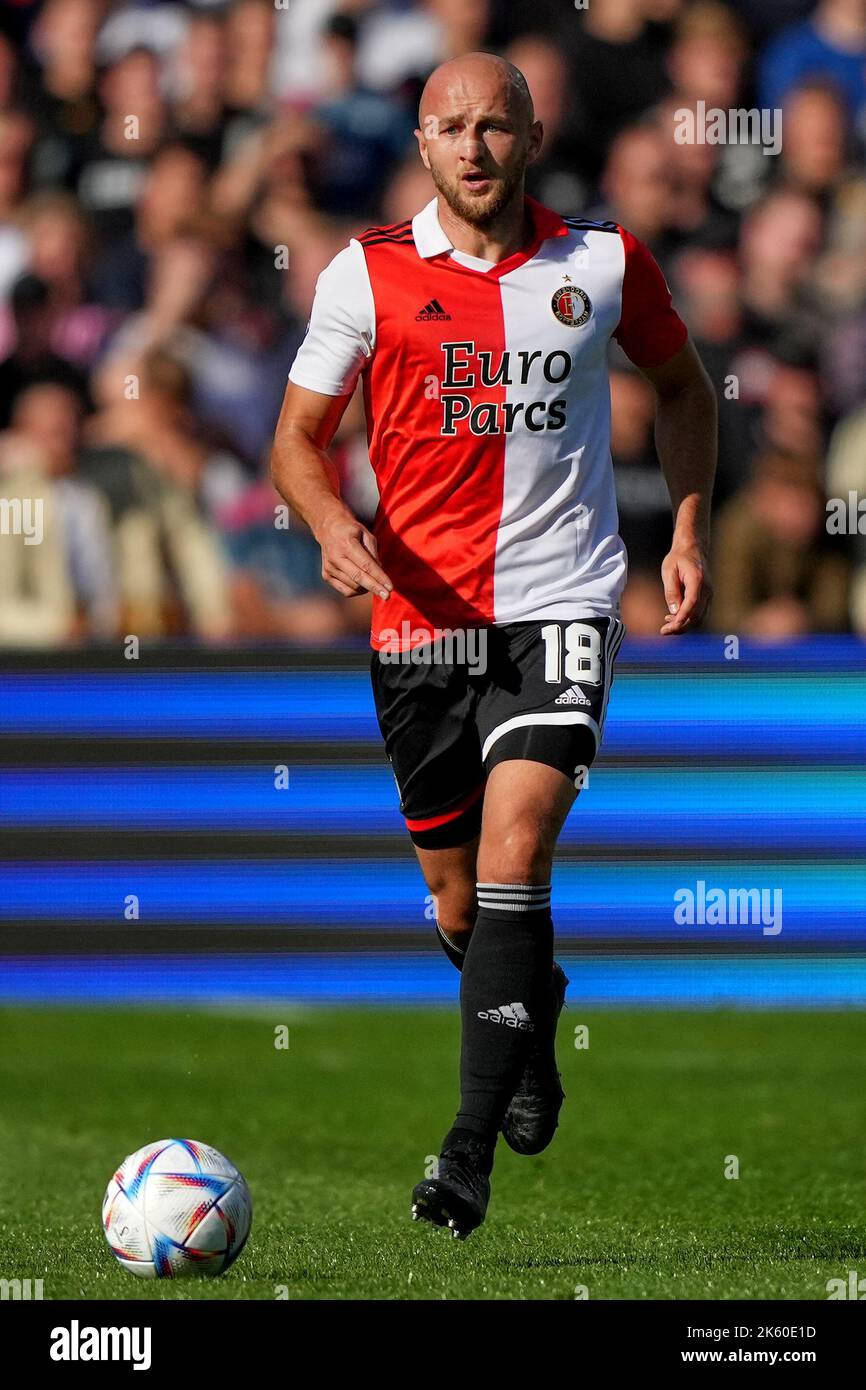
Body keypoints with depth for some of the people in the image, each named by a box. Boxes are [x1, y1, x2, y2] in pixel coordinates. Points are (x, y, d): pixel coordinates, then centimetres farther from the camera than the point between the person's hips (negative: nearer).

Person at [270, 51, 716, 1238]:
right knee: (458, 897, 10)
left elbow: (682, 386, 19)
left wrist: (690, 530, 8)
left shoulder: (604, 265, 1)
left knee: (515, 846, -20)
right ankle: (533, 1023, 45)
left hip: (558, 604, -2)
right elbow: (299, 435, 4)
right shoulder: (367, 275, -1)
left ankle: (471, 1154, -20)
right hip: (421, 612, 2)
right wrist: (334, 523, -17)